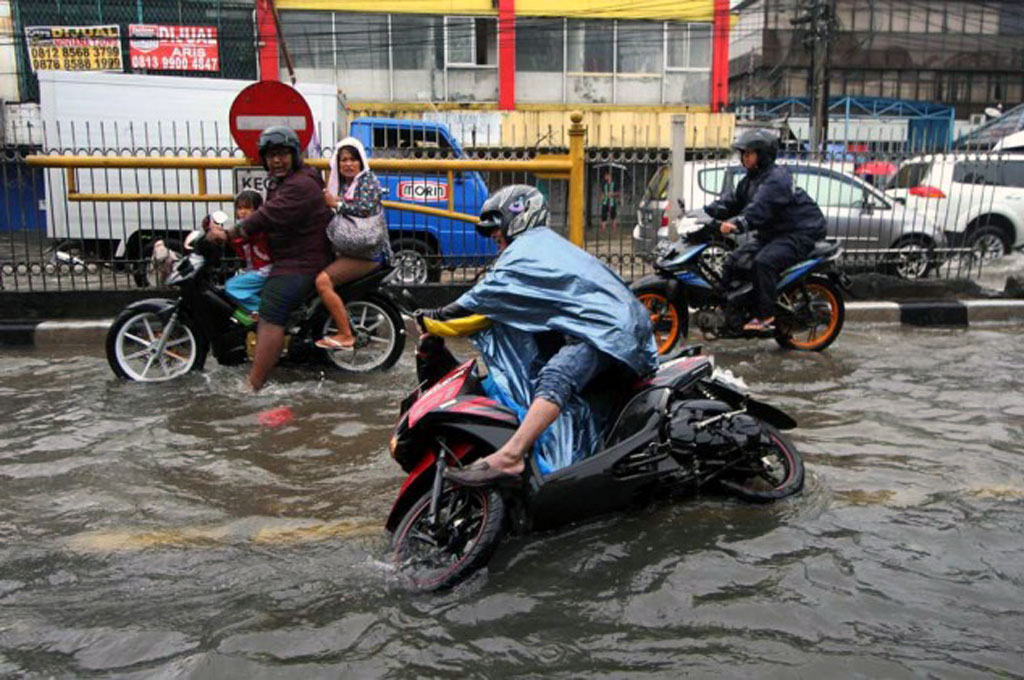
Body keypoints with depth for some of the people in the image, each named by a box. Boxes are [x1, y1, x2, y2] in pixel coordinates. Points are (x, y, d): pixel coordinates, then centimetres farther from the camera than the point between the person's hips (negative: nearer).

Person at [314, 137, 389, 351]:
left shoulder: (368, 180, -2)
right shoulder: (340, 184, 20)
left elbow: (365, 208, -20)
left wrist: (336, 204, -11)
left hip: (369, 251, -9)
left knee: (323, 281, -22)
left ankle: (346, 336, -18)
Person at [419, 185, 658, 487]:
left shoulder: (527, 246, -2)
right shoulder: (548, 243, 28)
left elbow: (490, 291, -12)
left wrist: (440, 315, -6)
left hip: (609, 328, -12)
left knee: (555, 376, -32)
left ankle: (509, 458, -50)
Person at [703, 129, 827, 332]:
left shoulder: (777, 178, -19)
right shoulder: (751, 179, 13)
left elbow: (760, 208, -35)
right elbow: (733, 201, 8)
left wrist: (737, 223, -50)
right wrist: (705, 212, -8)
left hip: (800, 232, -10)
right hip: (771, 234, 10)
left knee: (763, 261, -33)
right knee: (734, 260, 1)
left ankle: (765, 315, -28)